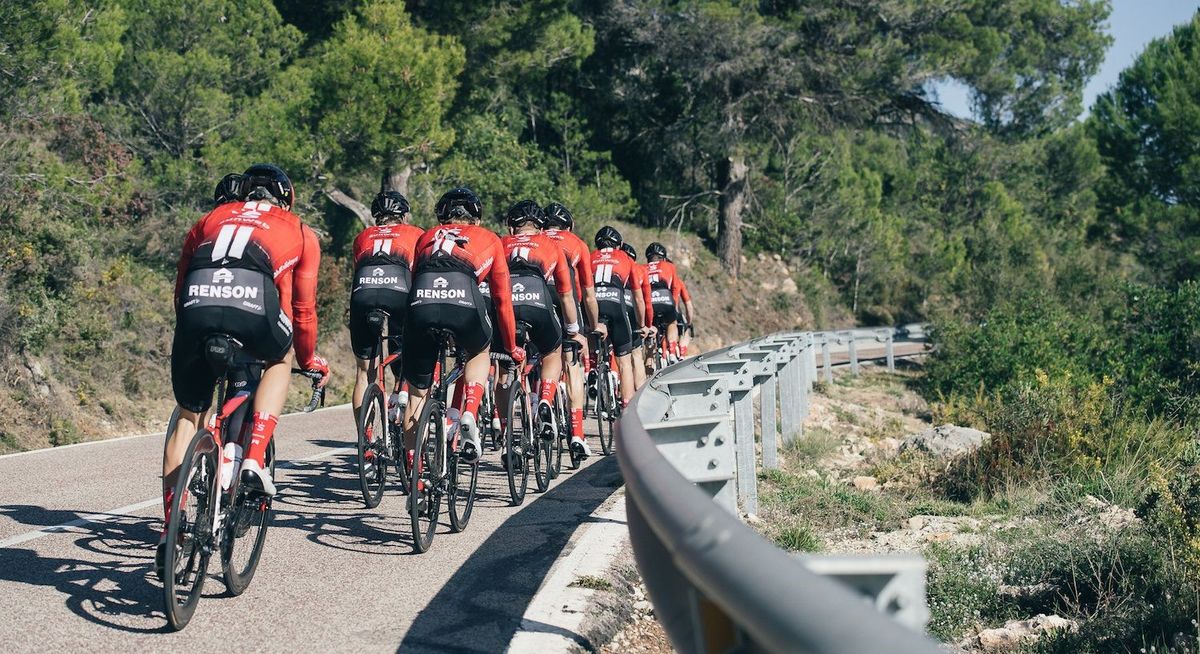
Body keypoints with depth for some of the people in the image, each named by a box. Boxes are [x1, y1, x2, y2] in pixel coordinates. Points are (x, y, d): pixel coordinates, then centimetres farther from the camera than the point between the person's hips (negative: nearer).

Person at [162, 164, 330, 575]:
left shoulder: (210, 220, 35)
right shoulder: (299, 233, 29)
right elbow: (302, 309, 31)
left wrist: (197, 334, 50)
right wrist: (310, 361, 47)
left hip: (196, 311, 2)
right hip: (255, 313, -2)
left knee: (188, 416, 21)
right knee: (280, 359, 33)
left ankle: (170, 532, 13)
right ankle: (254, 461, 15)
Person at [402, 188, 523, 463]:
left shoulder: (427, 237, 34)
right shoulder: (489, 239, 29)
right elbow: (503, 298, 30)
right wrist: (511, 347, 41)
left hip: (420, 303, 2)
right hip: (464, 302, -1)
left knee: (417, 392, 17)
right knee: (481, 353, 32)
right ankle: (469, 416, 10)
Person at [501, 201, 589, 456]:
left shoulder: (501, 244, 30)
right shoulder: (551, 245, 29)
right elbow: (566, 295, 32)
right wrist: (574, 332, 44)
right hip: (539, 303, 0)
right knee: (553, 353, 29)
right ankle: (546, 402, 3)